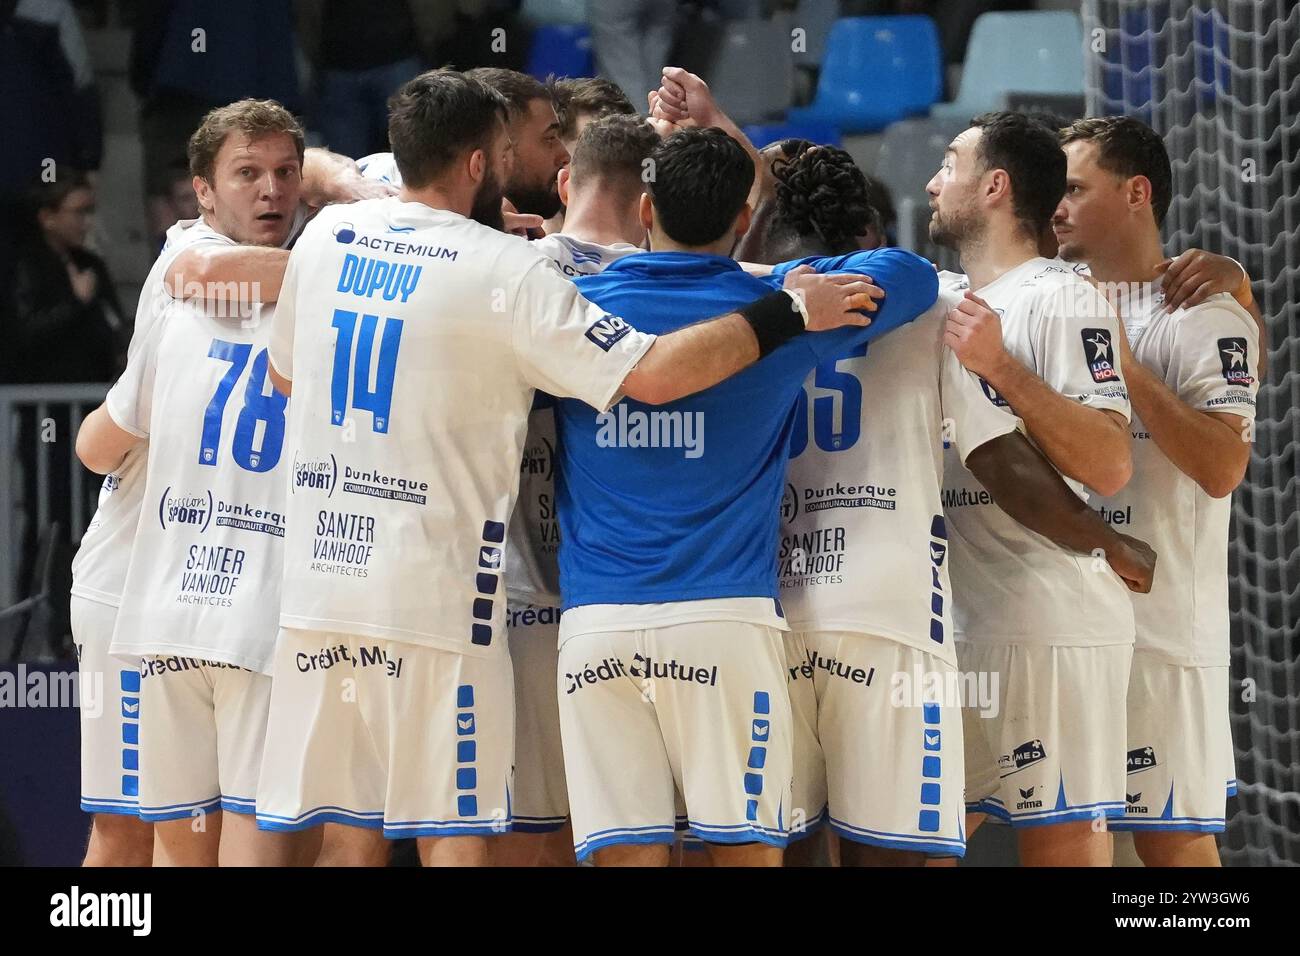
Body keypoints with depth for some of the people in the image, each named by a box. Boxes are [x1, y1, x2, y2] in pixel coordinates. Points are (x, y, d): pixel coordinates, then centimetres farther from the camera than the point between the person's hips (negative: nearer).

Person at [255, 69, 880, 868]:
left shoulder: (325, 237, 7)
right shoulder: (505, 273, -11)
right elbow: (652, 374, -17)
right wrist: (789, 314, -8)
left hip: (318, 587, 5)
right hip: (433, 600, -5)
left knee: (348, 840, 9)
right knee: (454, 841, 1)